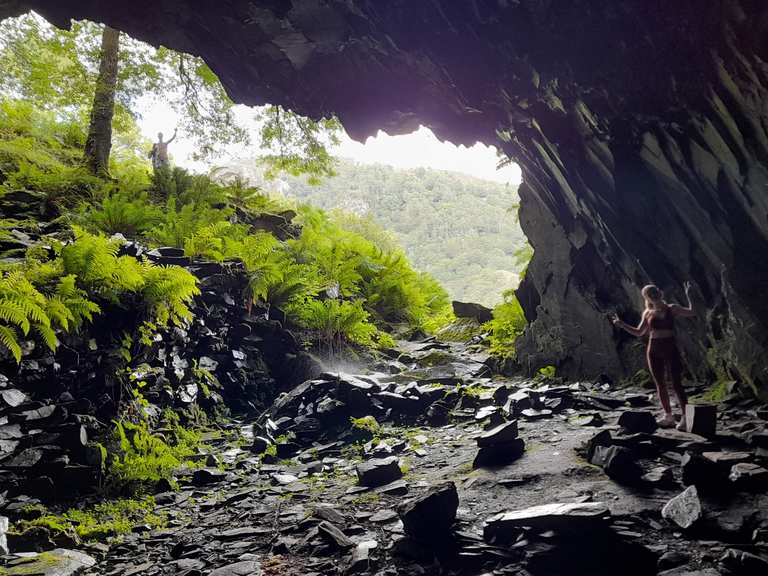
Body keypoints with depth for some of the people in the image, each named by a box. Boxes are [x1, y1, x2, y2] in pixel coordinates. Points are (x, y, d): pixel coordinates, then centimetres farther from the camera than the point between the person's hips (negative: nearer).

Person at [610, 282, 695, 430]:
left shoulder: (672, 309, 1)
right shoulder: (647, 313, 8)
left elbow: (691, 313, -8)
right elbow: (638, 332, 13)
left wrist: (688, 295, -9)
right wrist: (621, 324, 4)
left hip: (670, 349, -3)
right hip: (654, 351, 4)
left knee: (676, 383, -10)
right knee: (660, 384, 6)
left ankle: (685, 417, -8)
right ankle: (668, 416, 15)